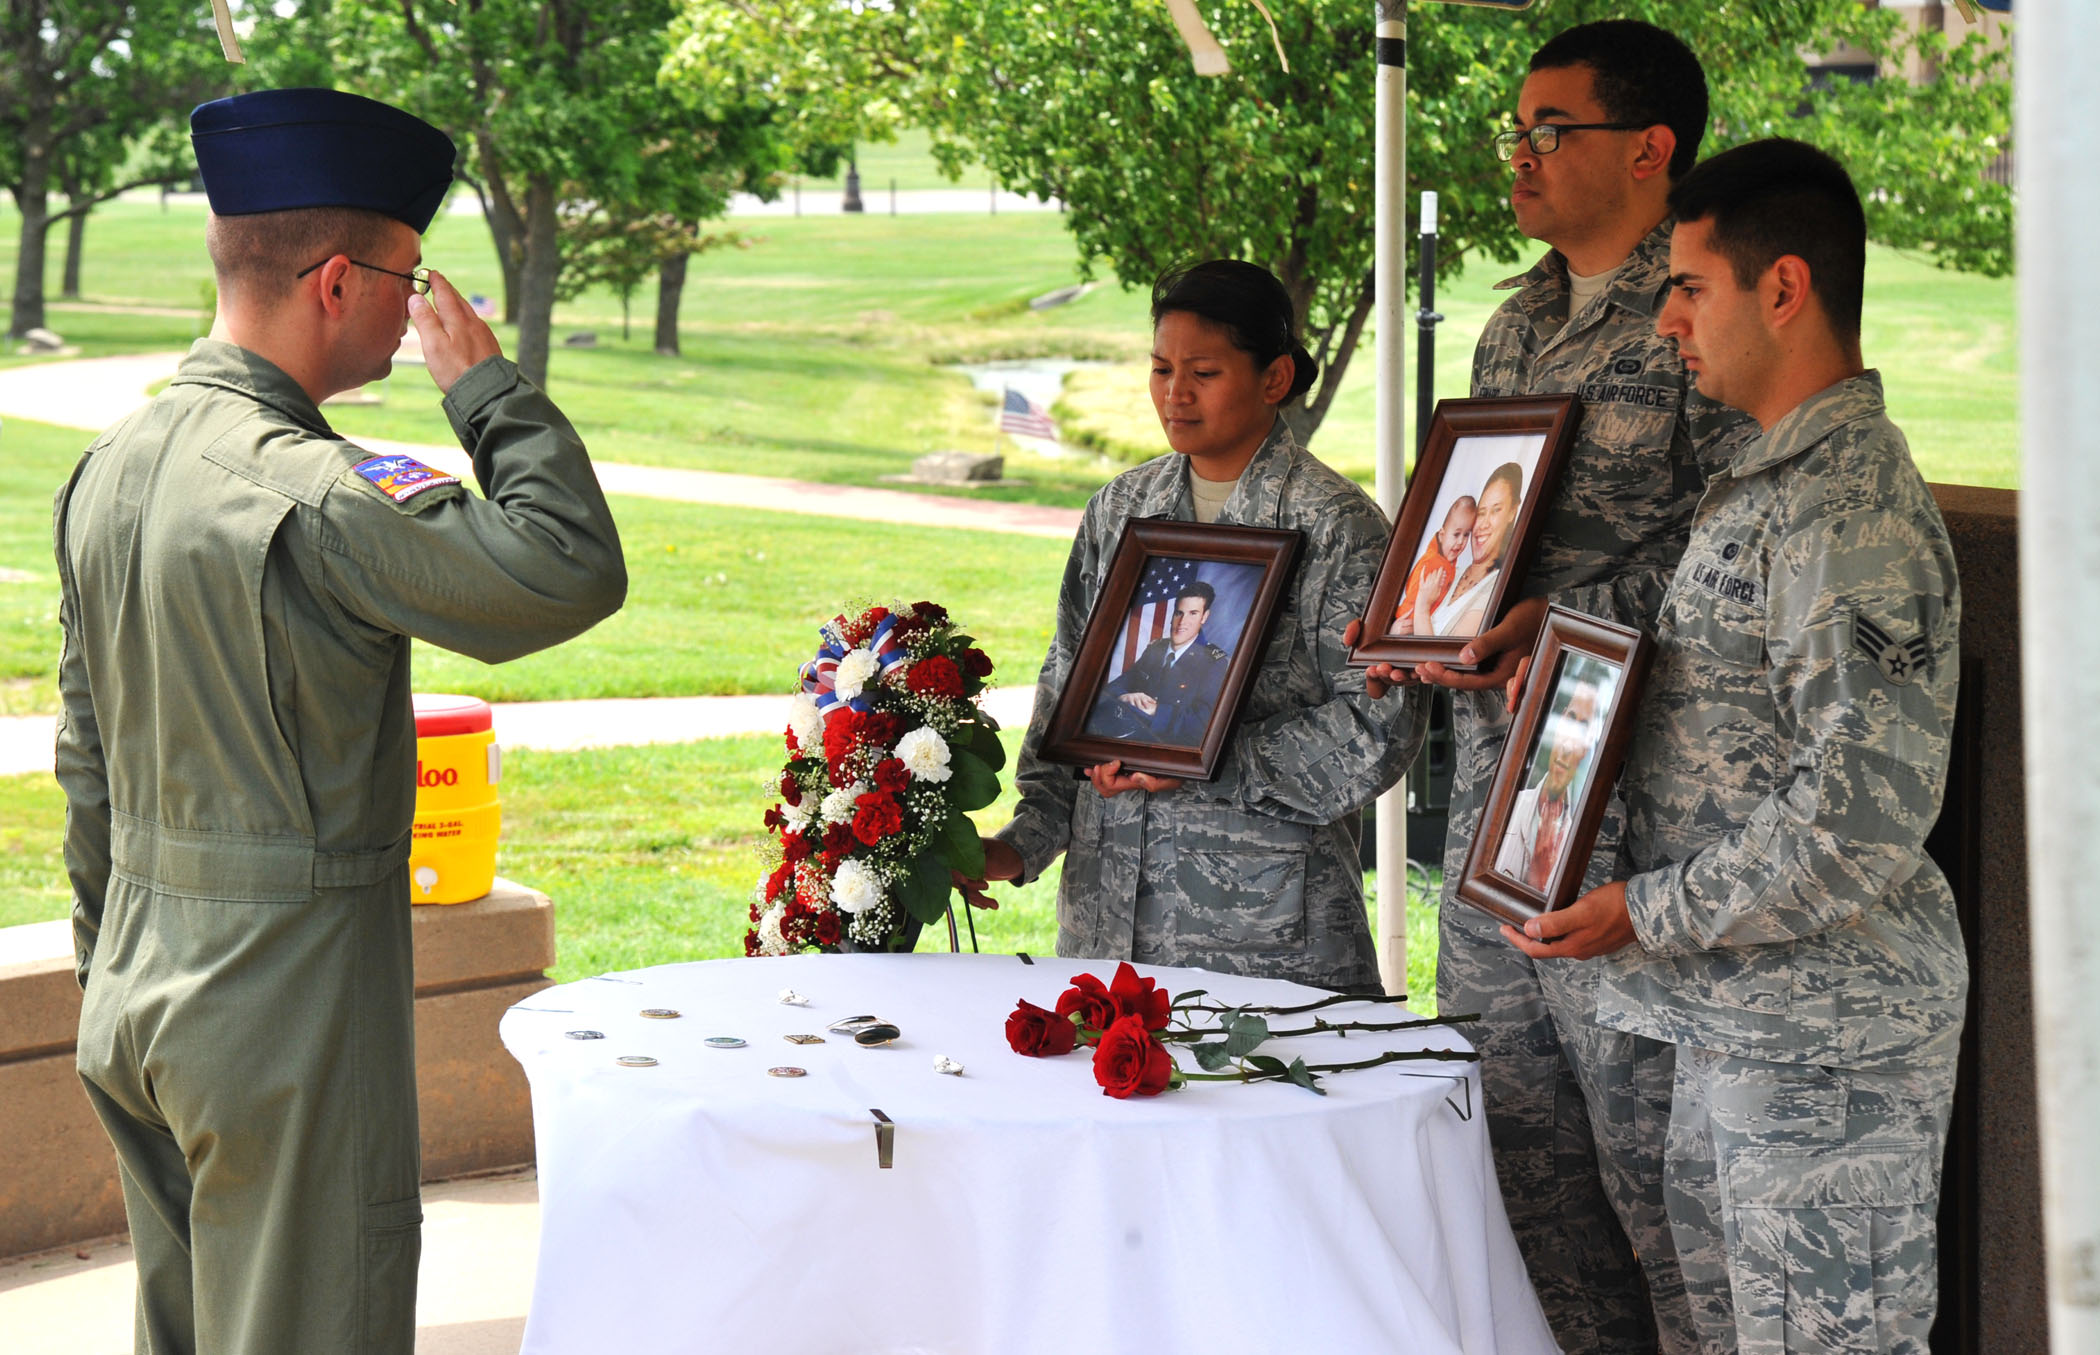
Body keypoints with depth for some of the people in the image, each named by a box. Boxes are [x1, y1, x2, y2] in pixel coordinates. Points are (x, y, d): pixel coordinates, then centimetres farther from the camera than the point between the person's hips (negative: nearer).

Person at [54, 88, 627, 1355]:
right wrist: (489, 383, -10)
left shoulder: (110, 467, 7)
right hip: (285, 1011, -9)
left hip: (134, 999, 9)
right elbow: (573, 572, -23)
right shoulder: (310, 491, -21)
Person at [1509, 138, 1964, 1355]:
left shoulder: (1852, 511, -19)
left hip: (1826, 1038, -10)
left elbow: (1866, 816, -25)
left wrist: (1646, 914, -18)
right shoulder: (1771, 481, 16)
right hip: (1737, 1024, 10)